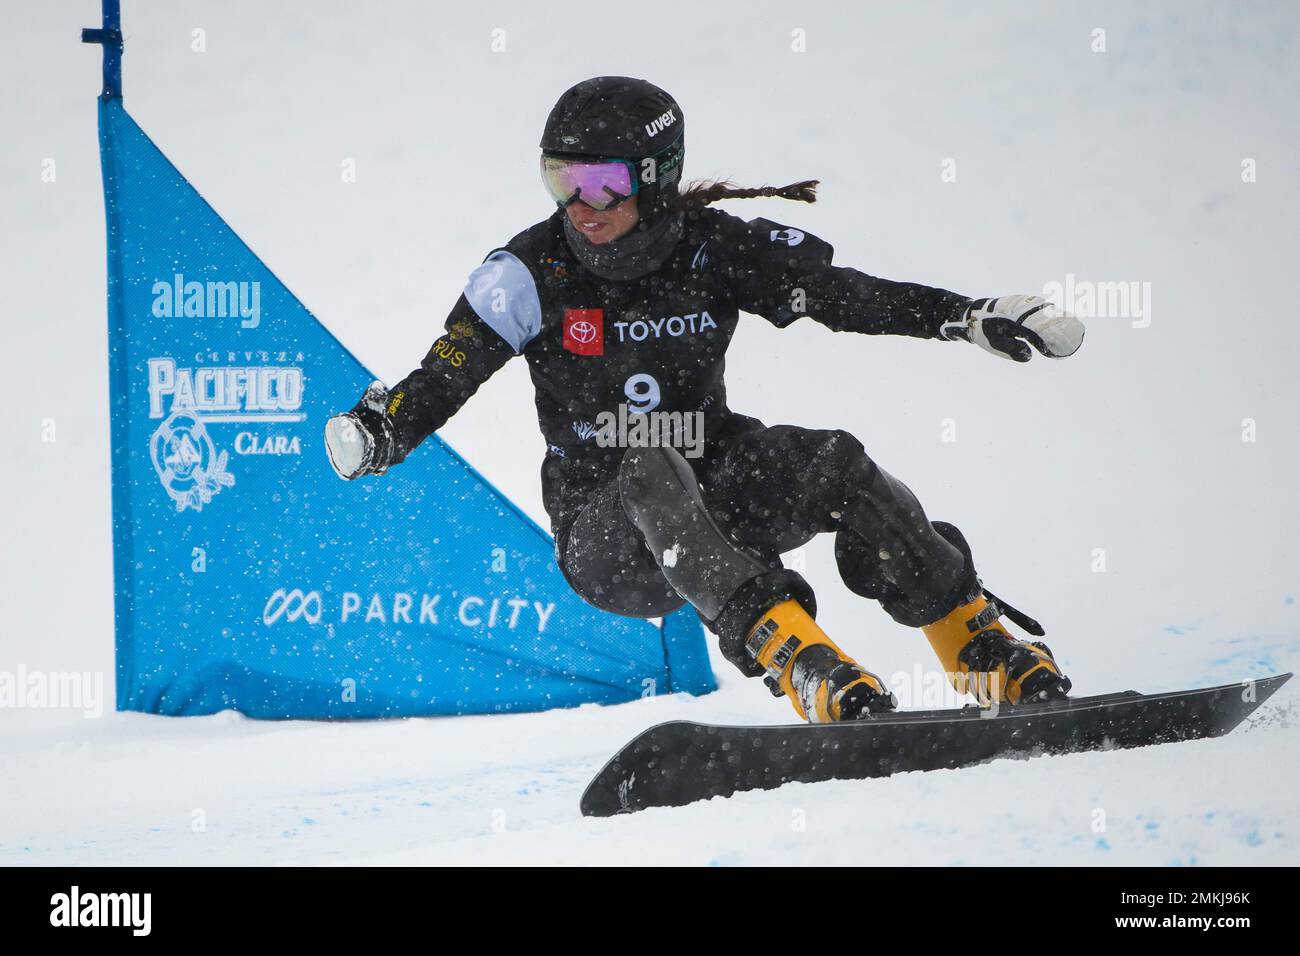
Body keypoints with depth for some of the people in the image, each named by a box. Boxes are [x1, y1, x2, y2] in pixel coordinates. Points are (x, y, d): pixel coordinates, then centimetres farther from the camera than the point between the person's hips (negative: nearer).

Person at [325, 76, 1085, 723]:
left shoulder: (713, 249, -6)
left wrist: (976, 317, -15)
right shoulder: (534, 271, -9)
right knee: (651, 473, -36)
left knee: (836, 466, -25)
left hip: (719, 496, 2)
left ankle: (982, 647, -11)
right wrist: (379, 432, -32)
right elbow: (444, 376, -12)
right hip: (608, 539, -2)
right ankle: (787, 648, -46)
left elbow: (851, 295, -6)